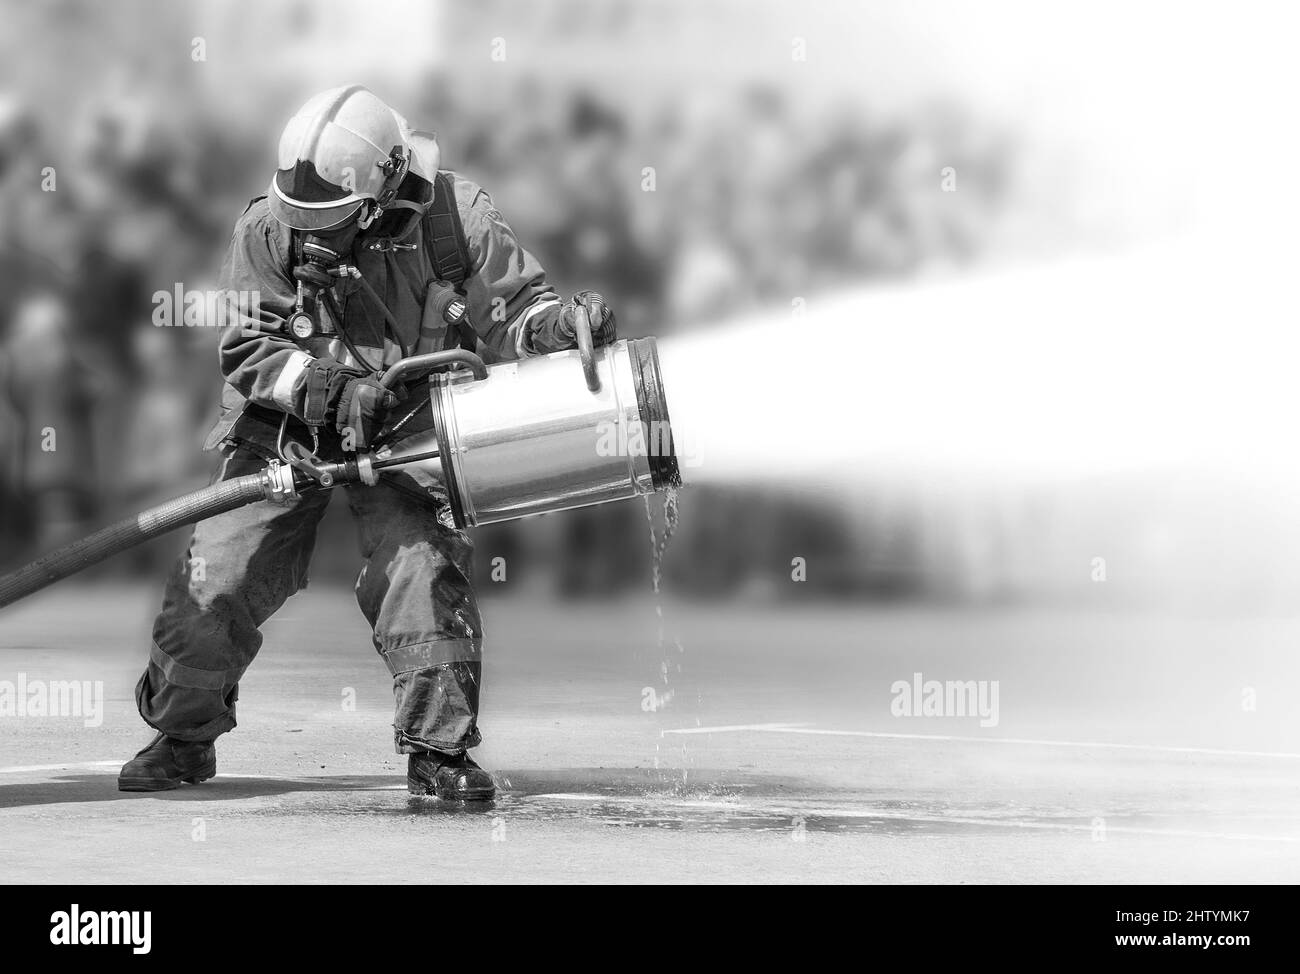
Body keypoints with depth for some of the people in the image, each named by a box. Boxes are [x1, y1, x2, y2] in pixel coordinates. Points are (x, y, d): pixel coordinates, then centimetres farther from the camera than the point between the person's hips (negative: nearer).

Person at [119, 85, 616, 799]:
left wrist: (562, 321, -32)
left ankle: (438, 749, -3)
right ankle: (181, 735, 17)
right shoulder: (267, 230, -15)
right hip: (285, 428, 1)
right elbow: (248, 349, -13)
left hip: (405, 429, -1)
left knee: (424, 572, -18)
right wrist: (332, 388, -28)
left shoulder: (452, 215, -16)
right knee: (216, 576, -3)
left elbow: (512, 311, -9)